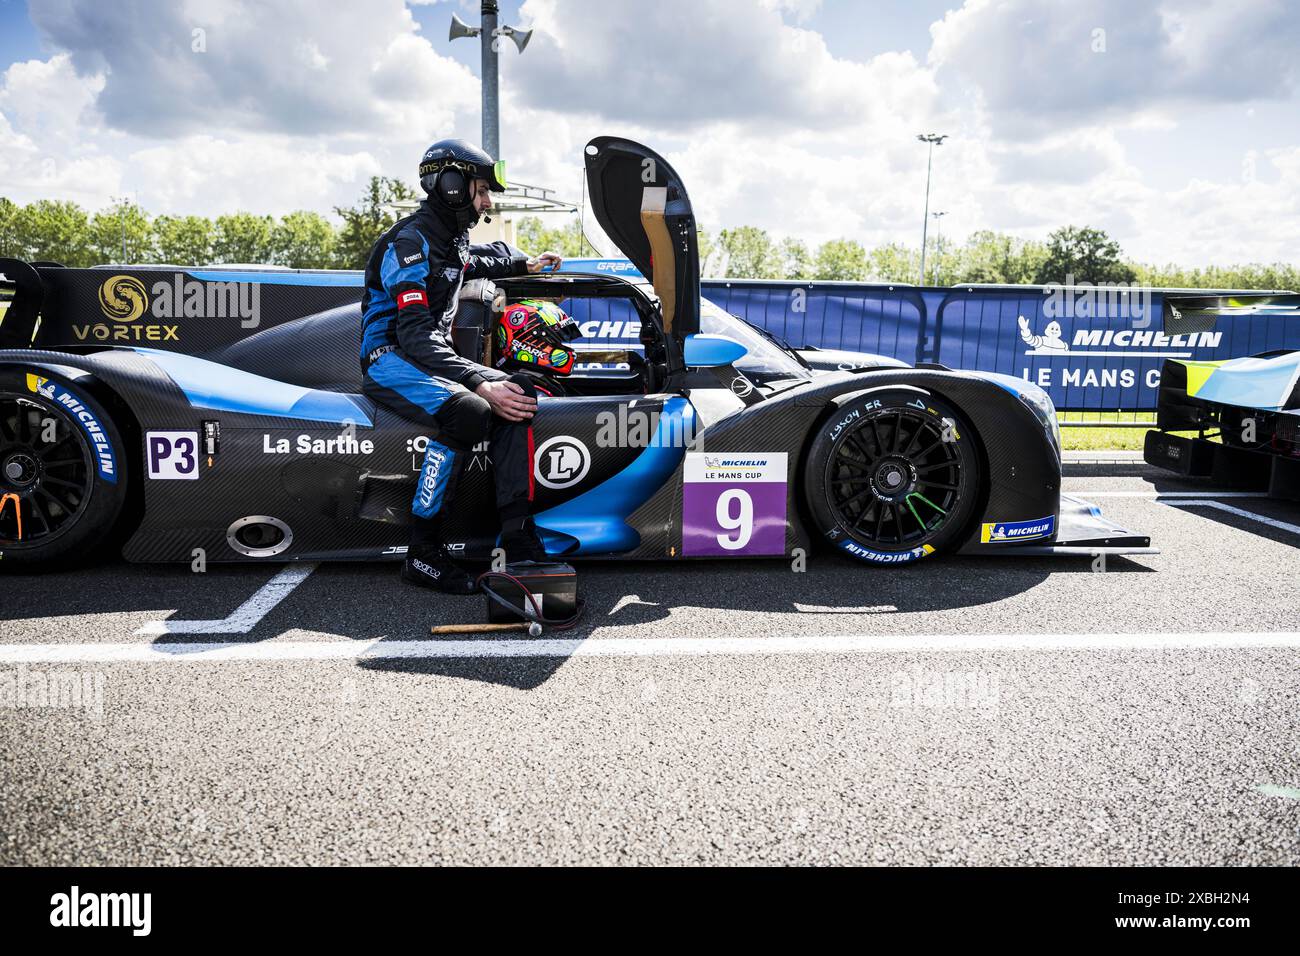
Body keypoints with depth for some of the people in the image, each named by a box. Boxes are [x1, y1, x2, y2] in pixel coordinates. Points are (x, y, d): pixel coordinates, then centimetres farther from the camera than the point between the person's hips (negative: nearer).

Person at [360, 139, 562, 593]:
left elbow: (478, 260, 43)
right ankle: (422, 552, -27)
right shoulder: (409, 242, -16)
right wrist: (481, 382, -36)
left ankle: (518, 535, -20)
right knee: (468, 412, -35)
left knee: (518, 392, -13)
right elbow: (416, 336, -27)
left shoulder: (453, 240, 13)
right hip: (391, 359, -9)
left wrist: (524, 263, 42)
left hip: (434, 357, 9)